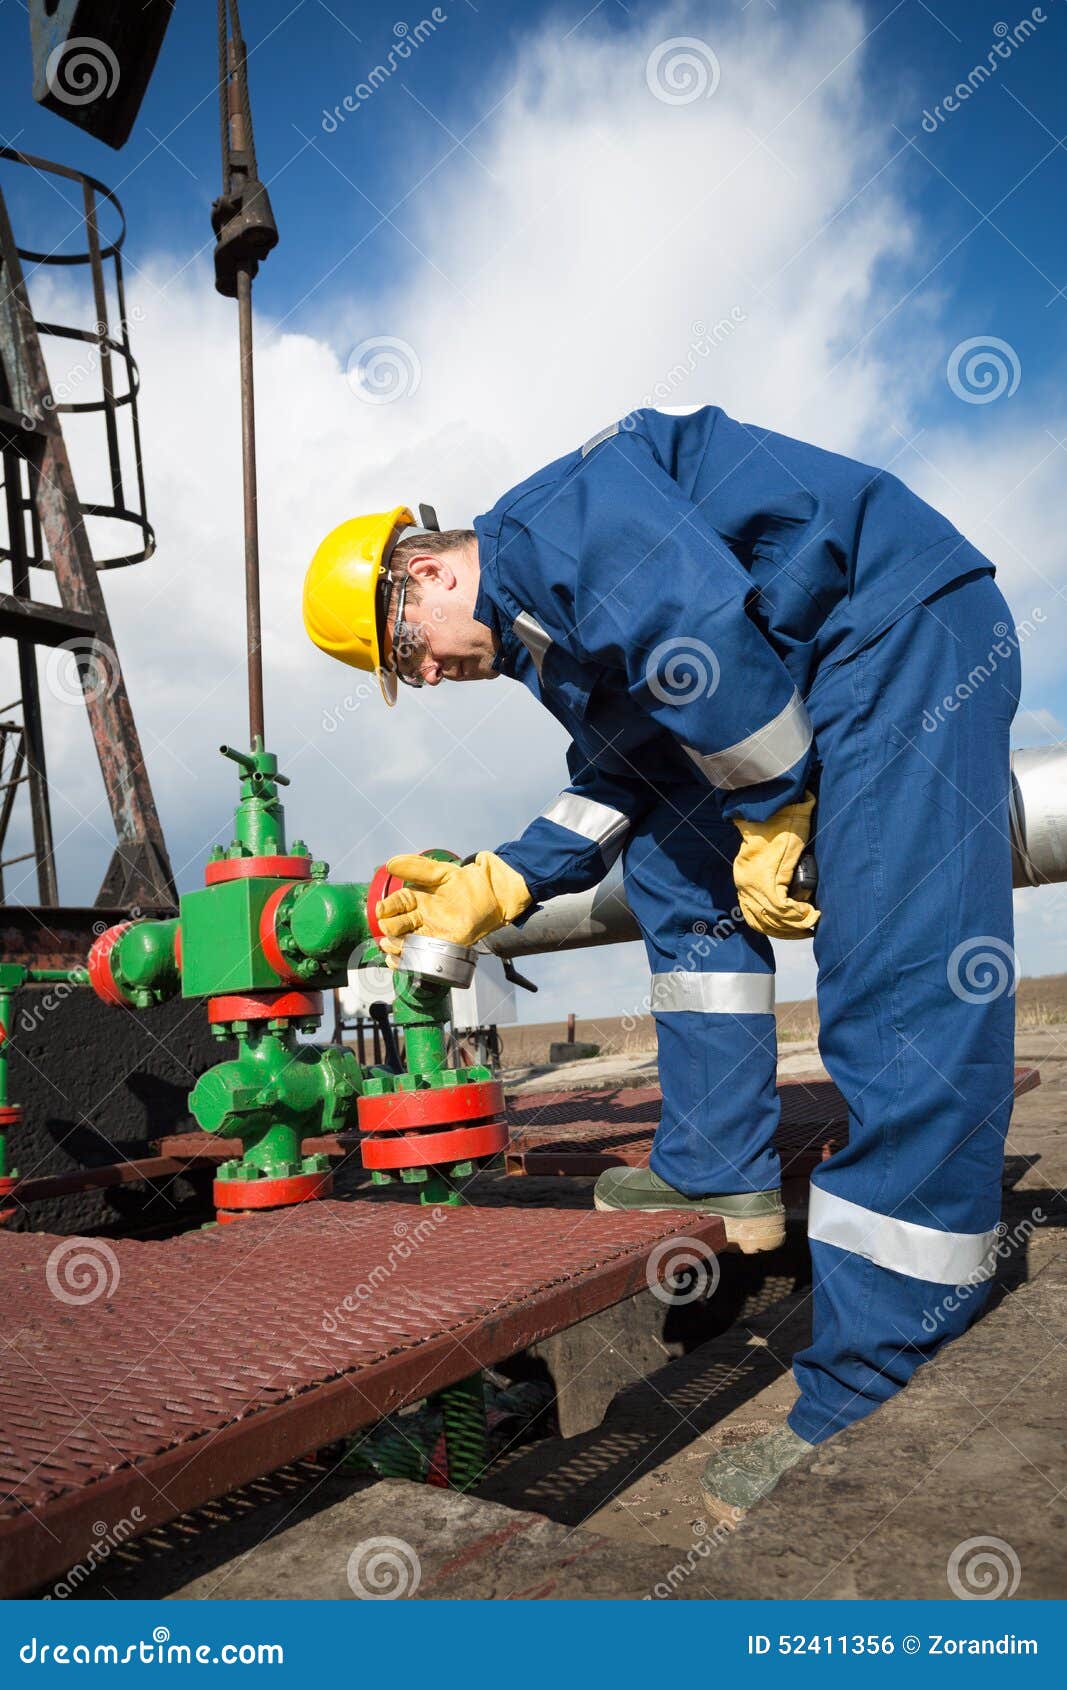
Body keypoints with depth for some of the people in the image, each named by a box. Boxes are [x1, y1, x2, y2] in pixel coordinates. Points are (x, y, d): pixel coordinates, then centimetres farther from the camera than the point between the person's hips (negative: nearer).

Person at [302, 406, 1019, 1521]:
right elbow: (615, 787, 20)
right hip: (817, 679, 11)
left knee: (901, 1003, -17)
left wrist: (768, 823, -14)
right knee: (672, 864, 16)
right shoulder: (542, 636, 18)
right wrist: (487, 890, 15)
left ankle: (865, 1400, -15)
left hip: (906, 629, -11)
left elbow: (705, 635, -24)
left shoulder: (553, 520, -12)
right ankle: (719, 1169, 15)